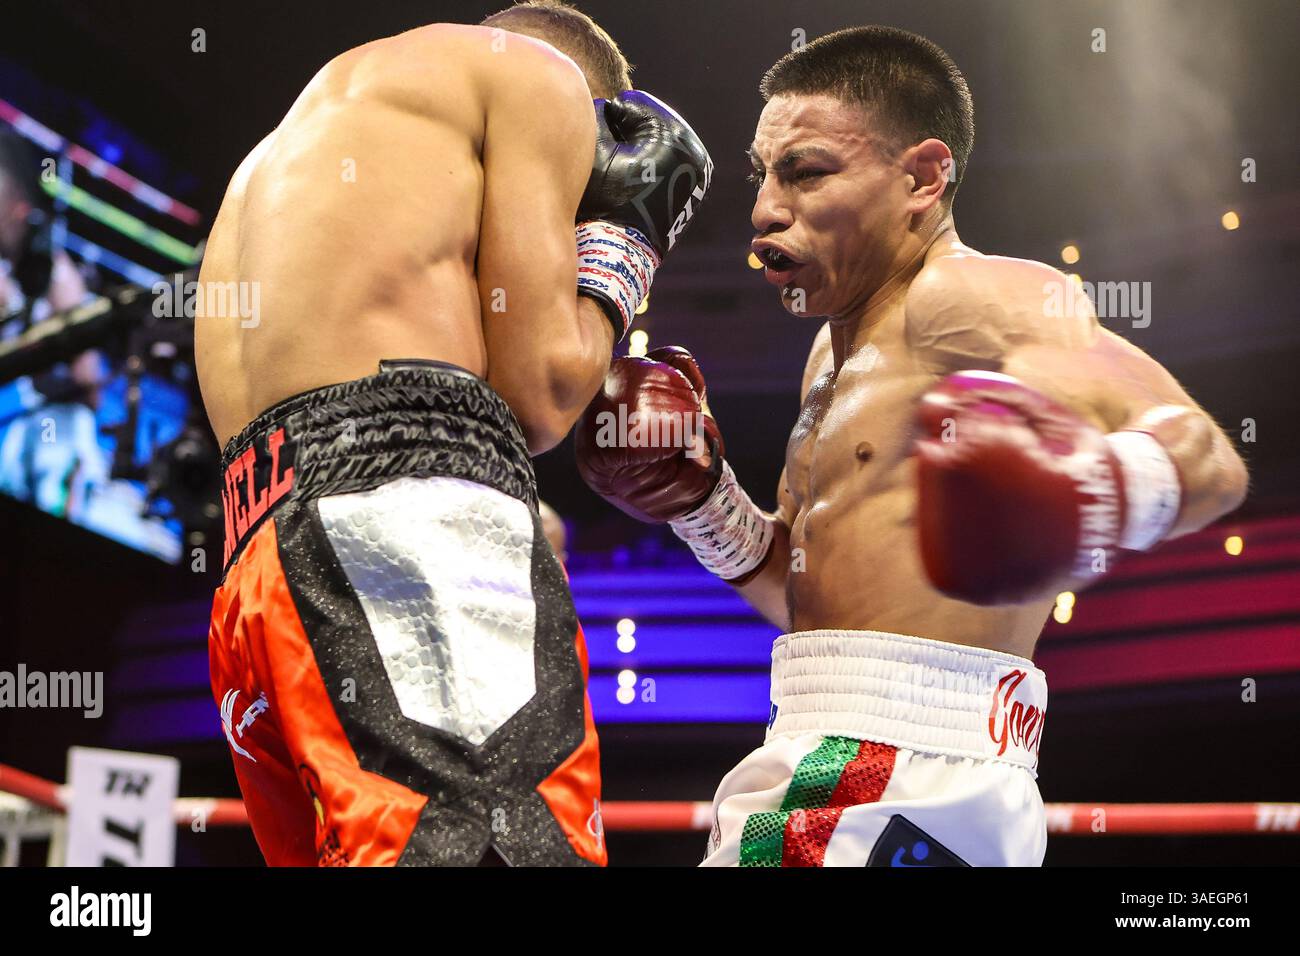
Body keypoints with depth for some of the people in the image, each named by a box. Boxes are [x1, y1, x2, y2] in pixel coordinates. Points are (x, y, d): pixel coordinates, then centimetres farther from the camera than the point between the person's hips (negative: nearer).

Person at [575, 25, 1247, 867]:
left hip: (902, 779, -10)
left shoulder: (965, 297, -10)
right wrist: (701, 495, 9)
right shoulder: (839, 346, 21)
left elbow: (1207, 458, -24)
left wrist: (1091, 500, -45)